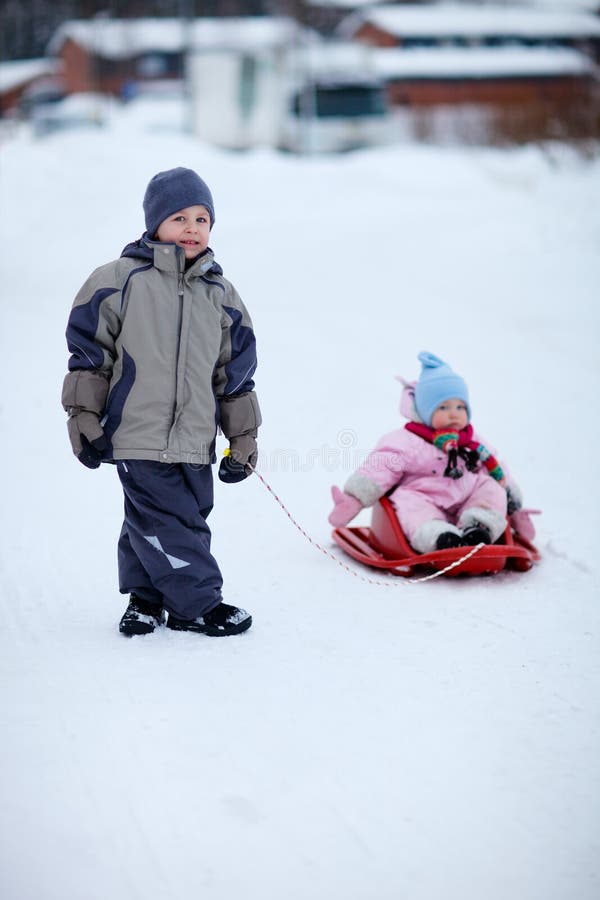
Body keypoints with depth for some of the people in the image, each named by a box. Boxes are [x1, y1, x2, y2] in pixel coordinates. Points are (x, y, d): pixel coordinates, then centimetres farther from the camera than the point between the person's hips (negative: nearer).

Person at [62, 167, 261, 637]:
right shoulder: (119, 280, -1)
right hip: (137, 435, -4)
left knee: (170, 520, 8)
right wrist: (85, 420, -3)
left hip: (194, 441, 4)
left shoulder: (221, 295, 12)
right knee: (165, 519, -7)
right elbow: (89, 353, 1)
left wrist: (243, 441, 14)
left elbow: (236, 375, 16)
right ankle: (197, 603, 1)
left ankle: (145, 594, 24)